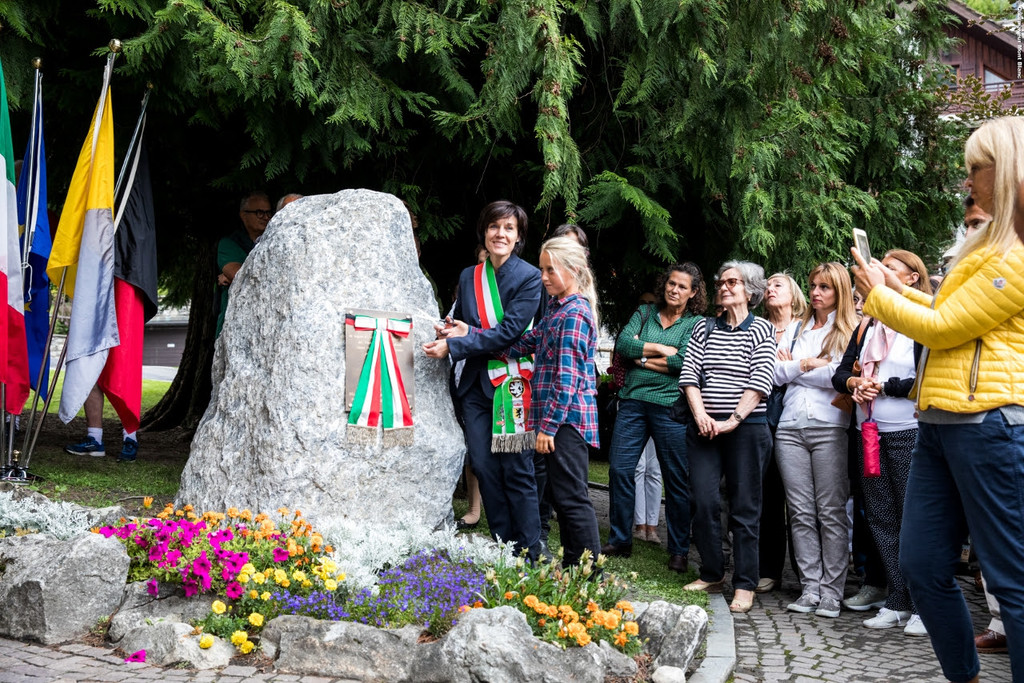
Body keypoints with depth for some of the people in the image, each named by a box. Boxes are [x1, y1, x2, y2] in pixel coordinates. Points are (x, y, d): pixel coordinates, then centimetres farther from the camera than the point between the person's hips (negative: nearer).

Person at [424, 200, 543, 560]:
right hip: (476, 383, 6)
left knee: (517, 470, -3)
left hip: (513, 385, -6)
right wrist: (456, 331, -3)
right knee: (483, 466, 5)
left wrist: (453, 346, -17)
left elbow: (508, 332, -15)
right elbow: (457, 324, 23)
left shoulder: (530, 278, -6)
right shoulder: (469, 277, 12)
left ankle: (529, 555, 5)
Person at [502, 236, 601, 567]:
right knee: (561, 496, 14)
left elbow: (567, 378, -19)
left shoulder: (575, 313, -14)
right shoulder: (557, 309, 15)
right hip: (562, 418, 10)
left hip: (566, 418, -10)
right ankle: (573, 567, 23)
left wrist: (548, 425, -19)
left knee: (571, 498, -5)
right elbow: (525, 343, 14)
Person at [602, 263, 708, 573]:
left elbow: (684, 362, -12)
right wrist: (662, 349, -8)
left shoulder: (697, 324, 3)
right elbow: (622, 343, -2)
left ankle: (679, 550, 11)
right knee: (619, 469, 1)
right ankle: (619, 540, 14)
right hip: (633, 400, 3)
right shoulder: (645, 313, 13)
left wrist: (642, 358, -6)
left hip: (670, 405, -3)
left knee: (676, 479, 1)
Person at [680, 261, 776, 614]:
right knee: (704, 502, 0)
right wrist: (700, 414, -12)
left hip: (746, 428, -3)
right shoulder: (704, 330, 13)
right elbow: (689, 375, 4)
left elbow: (760, 382, -8)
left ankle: (744, 585, 5)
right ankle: (711, 574, 16)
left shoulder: (761, 329, 2)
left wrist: (733, 421, -16)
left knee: (744, 507, -1)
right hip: (704, 428, 4)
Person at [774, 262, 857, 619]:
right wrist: (810, 365, -3)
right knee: (801, 511, 3)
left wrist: (795, 368, -1)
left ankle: (832, 590, 0)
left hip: (830, 427, -4)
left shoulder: (850, 330, 4)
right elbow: (776, 374, 10)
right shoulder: (795, 329, 20)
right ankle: (810, 587, 7)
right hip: (790, 426, 5)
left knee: (831, 511, -4)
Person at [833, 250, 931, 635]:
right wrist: (855, 383, -6)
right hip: (869, 433, 7)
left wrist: (883, 387, -12)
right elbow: (840, 374, 15)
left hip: (908, 433, -7)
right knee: (880, 517, 7)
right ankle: (897, 601, 13)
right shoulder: (867, 325, 17)